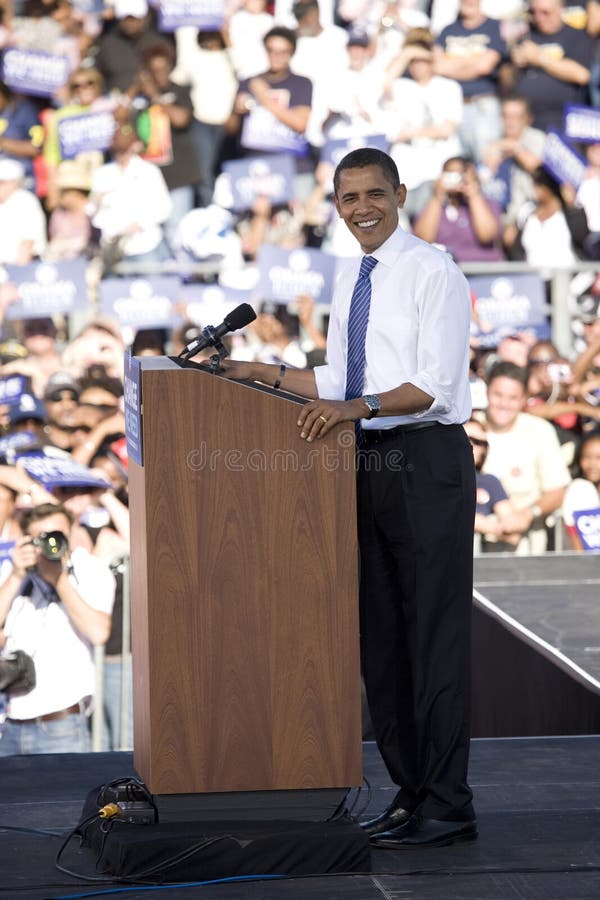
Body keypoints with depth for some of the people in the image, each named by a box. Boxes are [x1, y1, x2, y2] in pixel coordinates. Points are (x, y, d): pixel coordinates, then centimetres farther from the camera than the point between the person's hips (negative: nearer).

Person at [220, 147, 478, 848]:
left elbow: (435, 385, -17)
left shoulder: (433, 272, -9)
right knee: (378, 635, 11)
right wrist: (268, 374, 11)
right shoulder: (348, 278, 16)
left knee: (434, 633, -7)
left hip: (426, 460, -8)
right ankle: (409, 790, 20)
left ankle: (447, 807, -3)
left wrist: (358, 407, -29)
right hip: (369, 465, 8)